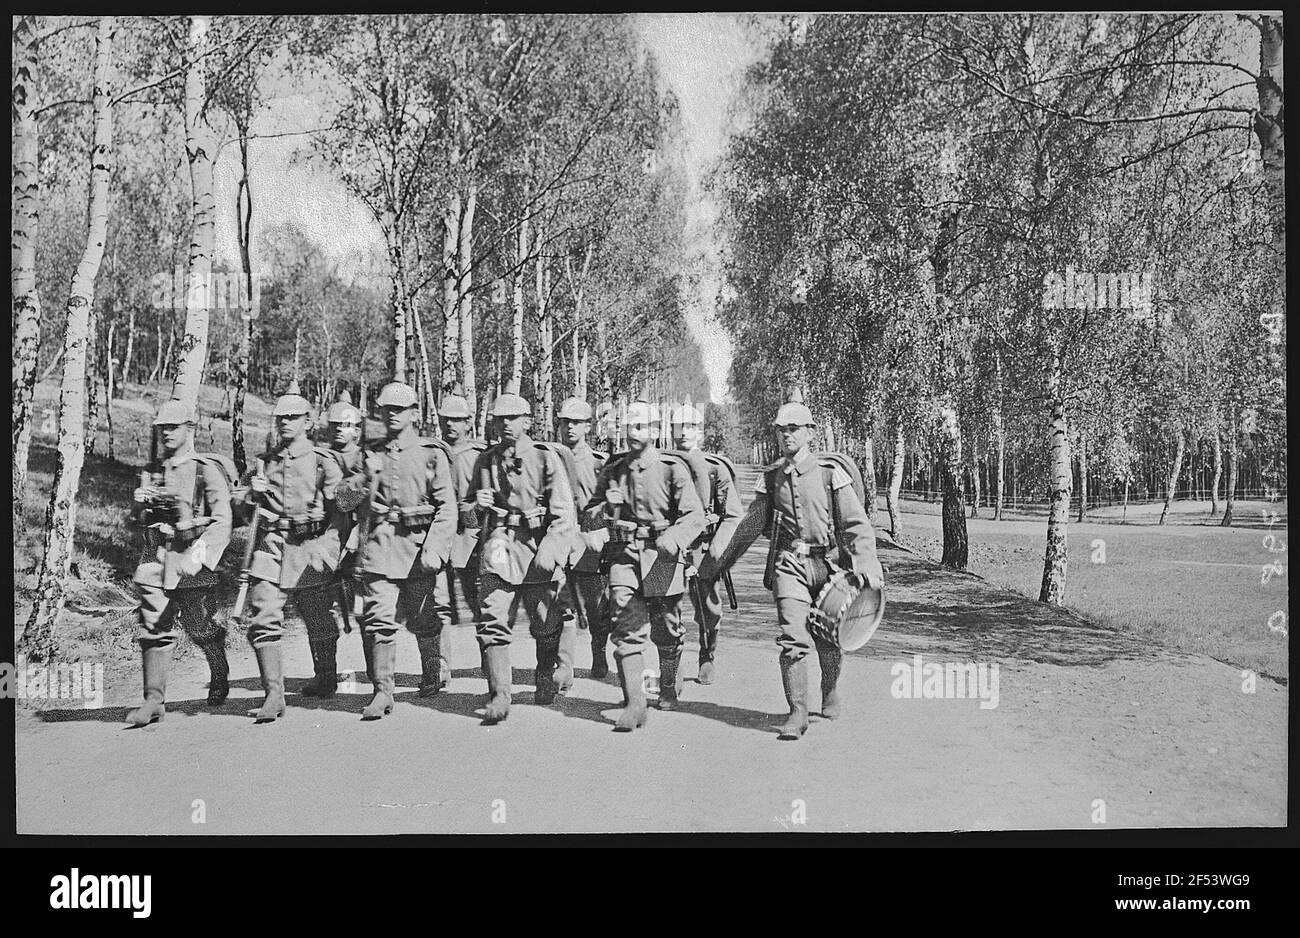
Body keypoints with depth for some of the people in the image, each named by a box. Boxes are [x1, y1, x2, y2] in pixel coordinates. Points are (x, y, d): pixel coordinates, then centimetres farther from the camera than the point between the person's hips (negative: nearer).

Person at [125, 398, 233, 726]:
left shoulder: (206, 470, -3)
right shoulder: (151, 474, 16)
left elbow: (222, 523, -11)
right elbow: (136, 522, 23)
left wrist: (199, 557, -21)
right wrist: (138, 505, 0)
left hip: (191, 562, -5)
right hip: (155, 560, 5)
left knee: (202, 629, 6)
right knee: (154, 630, -4)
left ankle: (220, 679, 31)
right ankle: (153, 700, -4)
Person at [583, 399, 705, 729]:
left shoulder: (673, 469, -5)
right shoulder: (612, 471, 9)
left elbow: (694, 515, -12)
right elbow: (590, 509, 21)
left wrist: (673, 539, -31)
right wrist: (604, 509, -3)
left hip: (662, 557, -2)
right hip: (623, 554, 2)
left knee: (665, 630, 12)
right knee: (627, 627, -10)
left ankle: (670, 684, 40)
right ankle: (634, 703, -10)